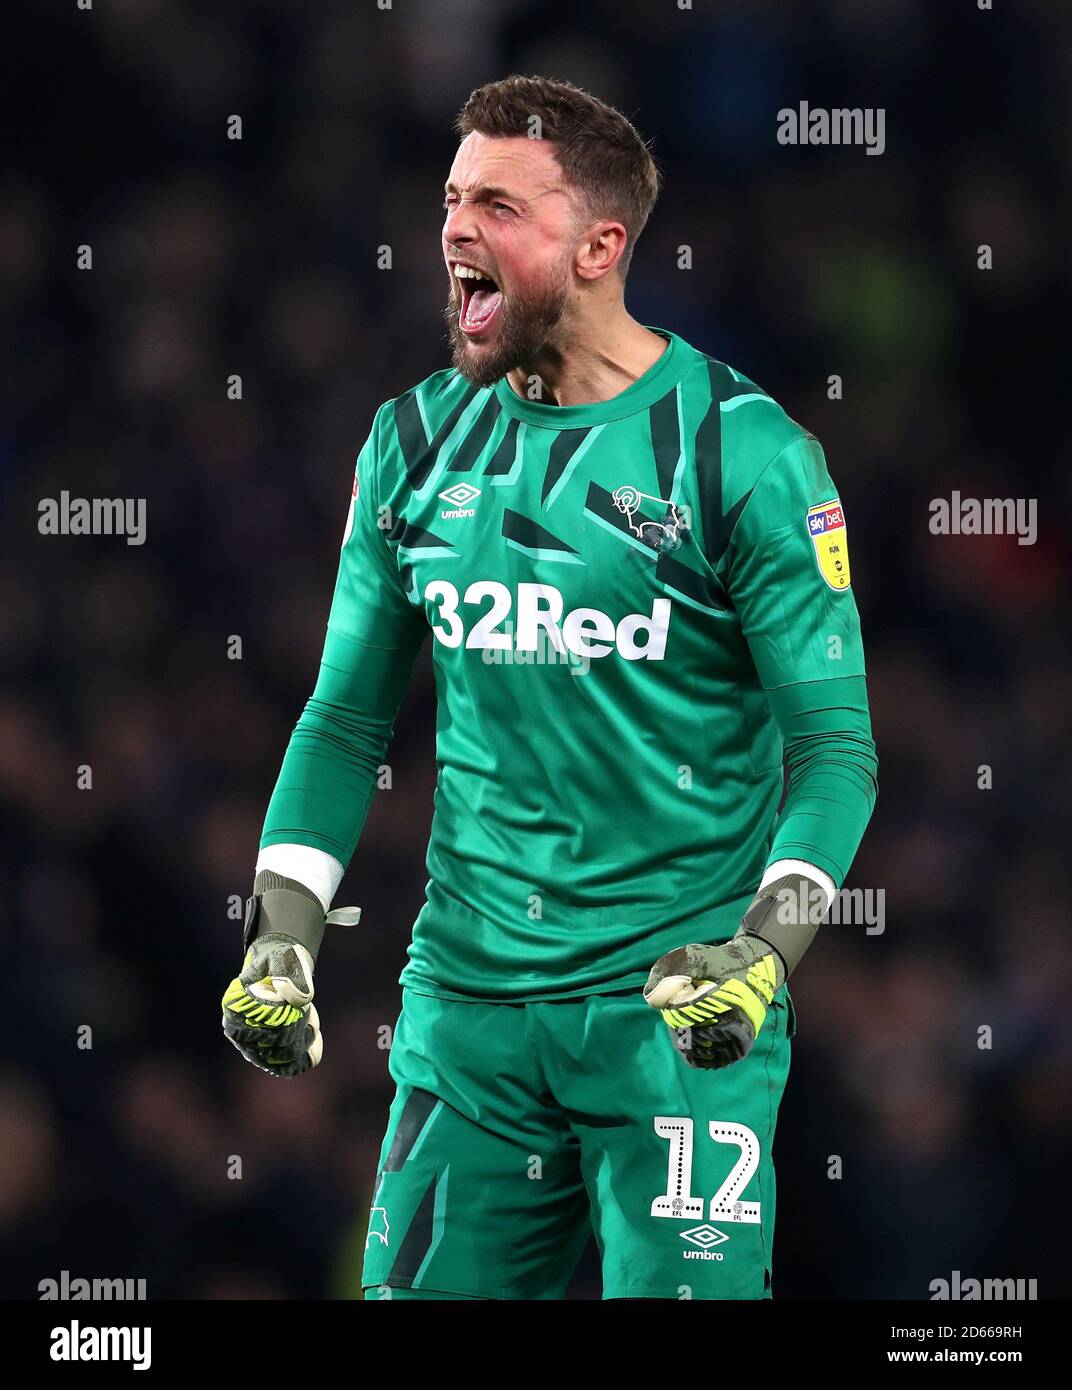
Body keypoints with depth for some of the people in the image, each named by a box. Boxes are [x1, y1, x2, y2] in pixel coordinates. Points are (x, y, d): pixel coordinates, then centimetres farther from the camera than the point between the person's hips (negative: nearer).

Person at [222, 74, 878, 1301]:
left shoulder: (741, 450, -6)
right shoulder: (416, 442, 8)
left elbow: (834, 739, -7)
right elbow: (348, 714, 14)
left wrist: (764, 950, -21)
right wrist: (280, 927, 1)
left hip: (678, 1003, -4)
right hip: (467, 996, 4)